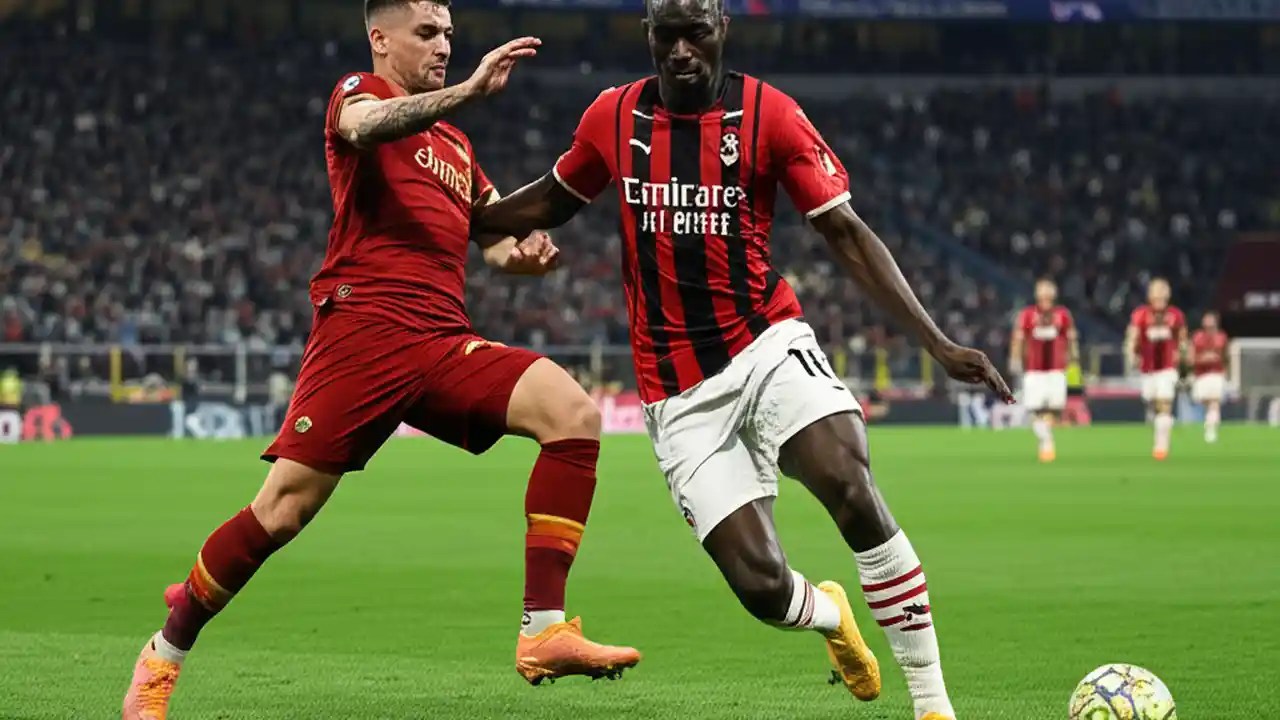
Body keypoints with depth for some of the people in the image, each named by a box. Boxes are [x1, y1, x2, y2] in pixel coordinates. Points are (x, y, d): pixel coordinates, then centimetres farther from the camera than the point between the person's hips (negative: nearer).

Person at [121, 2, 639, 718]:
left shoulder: (457, 147, 26)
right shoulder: (358, 93, 6)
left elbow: (495, 235, 30)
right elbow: (367, 126, -19)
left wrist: (523, 252, 4)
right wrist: (469, 92, -35)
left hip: (445, 339, 6)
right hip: (363, 328, -5)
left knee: (573, 411, -18)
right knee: (284, 508, -9)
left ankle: (544, 632, -22)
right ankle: (165, 653, 14)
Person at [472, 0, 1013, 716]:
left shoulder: (769, 113, -5)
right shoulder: (612, 118, 2)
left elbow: (848, 233, -5)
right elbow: (550, 202, 22)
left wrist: (938, 343, -12)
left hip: (769, 348, -1)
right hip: (680, 396, 1)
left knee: (852, 490, -29)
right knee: (762, 586, -10)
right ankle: (829, 614, 30)